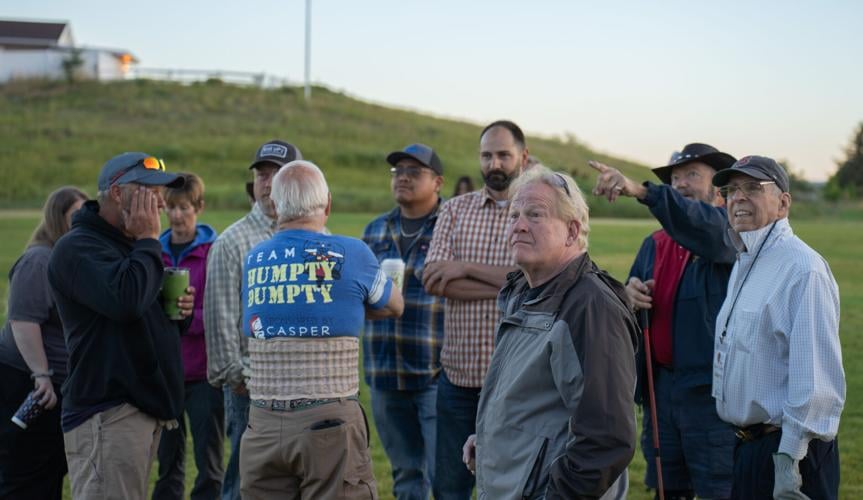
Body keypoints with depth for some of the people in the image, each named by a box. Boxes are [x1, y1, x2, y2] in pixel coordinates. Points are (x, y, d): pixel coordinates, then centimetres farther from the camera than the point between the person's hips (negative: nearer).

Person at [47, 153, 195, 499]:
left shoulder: (131, 246, 21)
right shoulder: (78, 248, -10)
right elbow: (126, 300, -28)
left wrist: (181, 310, 7)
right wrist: (148, 240, -13)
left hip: (146, 406, 10)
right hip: (107, 414, -10)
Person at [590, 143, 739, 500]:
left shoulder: (732, 230, -4)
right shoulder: (654, 245, 16)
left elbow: (705, 226, -28)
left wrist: (639, 190, -40)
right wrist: (628, 296, -7)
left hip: (711, 391, -6)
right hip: (660, 388, 6)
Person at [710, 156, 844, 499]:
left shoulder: (804, 268, -18)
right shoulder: (744, 264, 14)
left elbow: (817, 378, -22)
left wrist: (790, 458, -23)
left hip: (786, 449, -9)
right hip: (747, 445, 9)